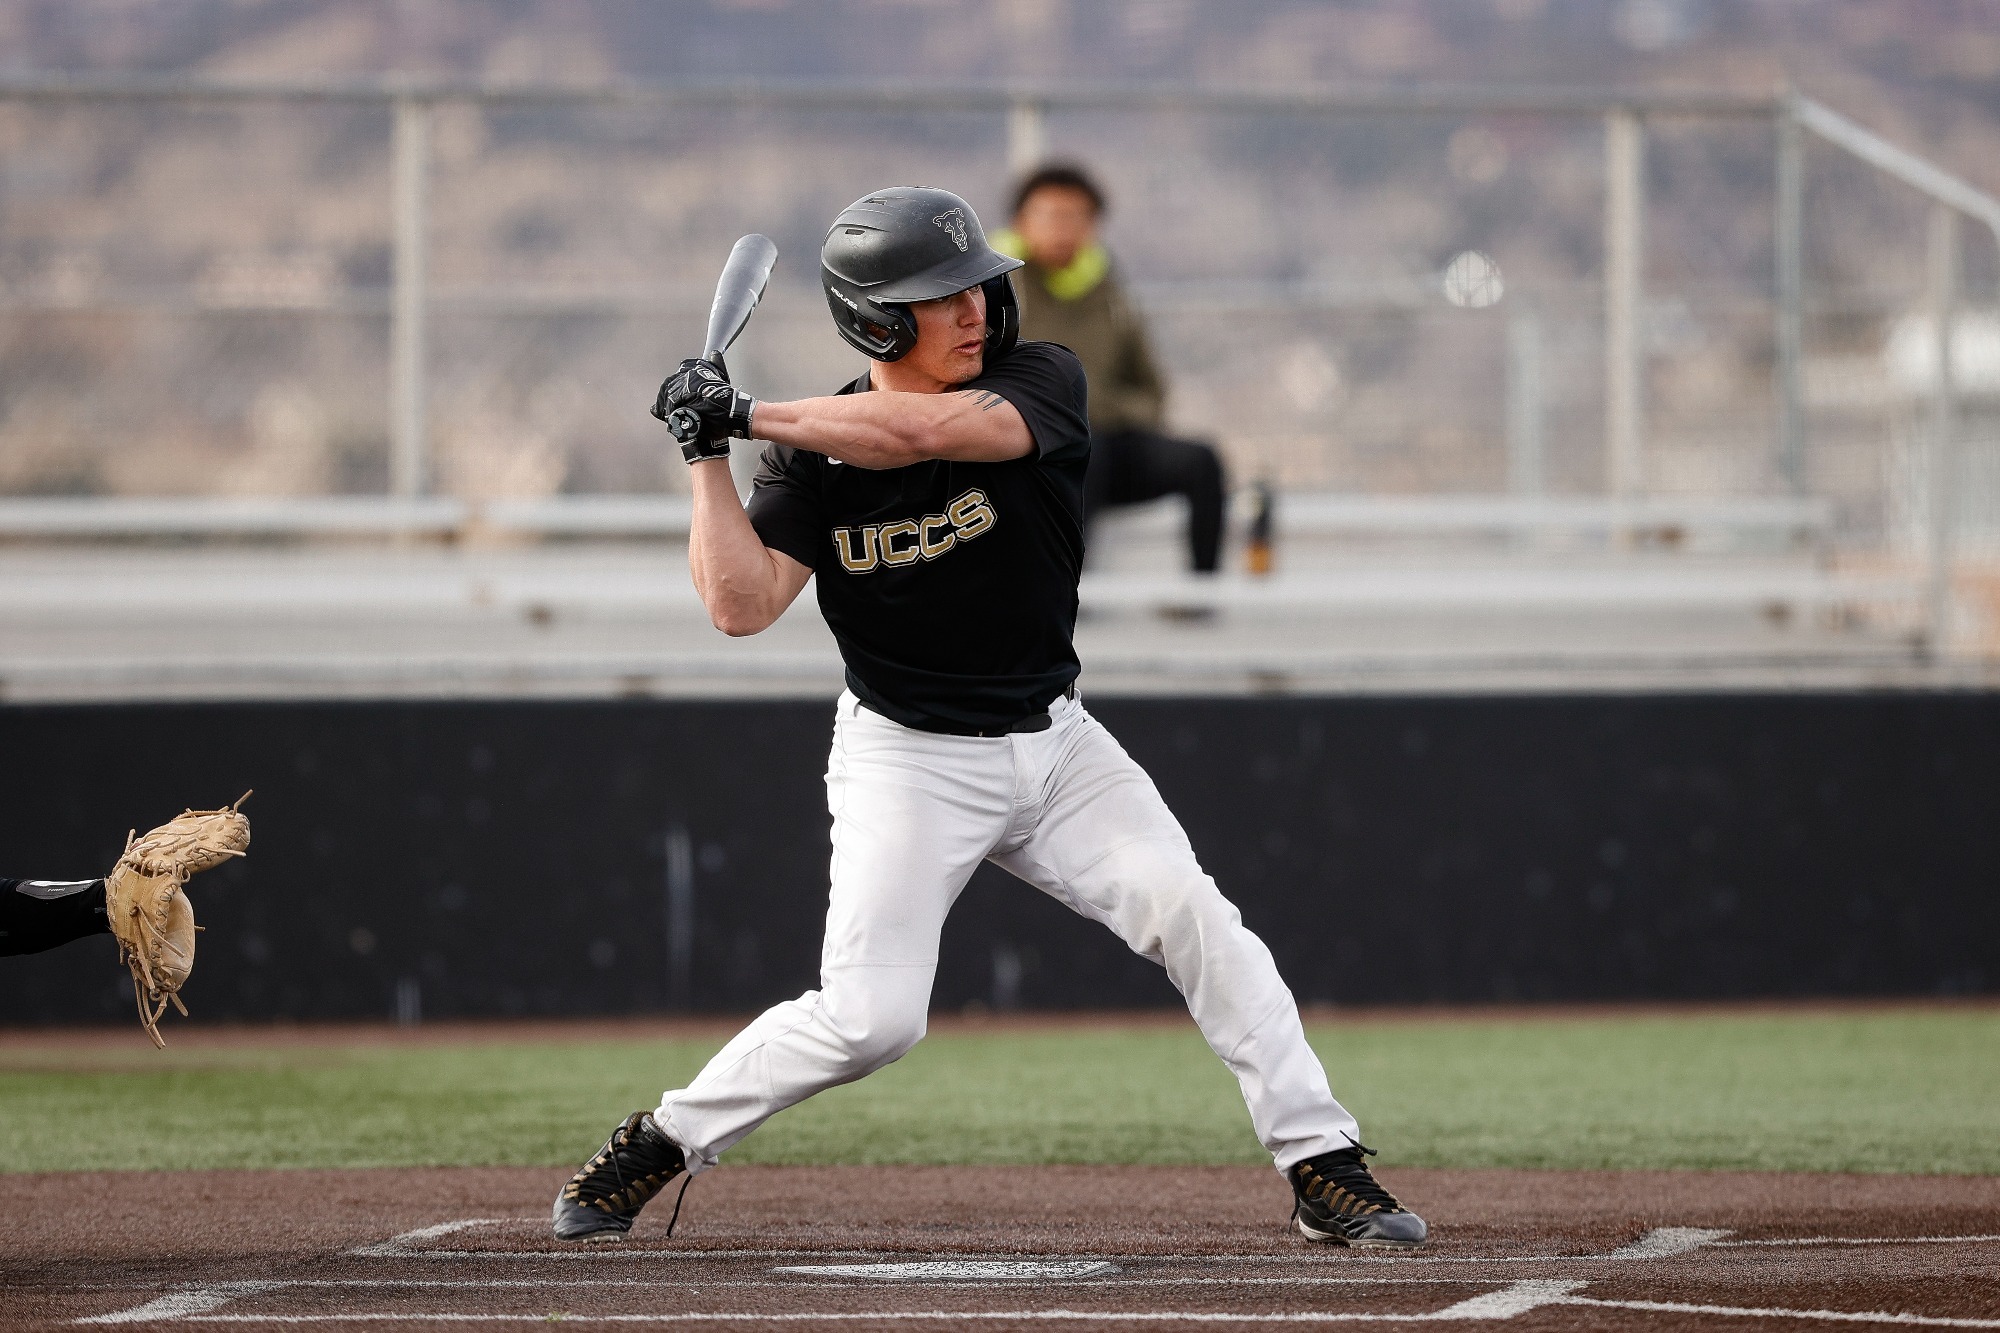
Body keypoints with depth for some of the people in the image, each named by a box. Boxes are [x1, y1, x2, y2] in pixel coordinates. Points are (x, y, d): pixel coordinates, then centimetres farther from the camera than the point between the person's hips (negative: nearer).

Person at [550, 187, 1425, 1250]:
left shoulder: (1043, 384, -10)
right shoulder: (814, 453, -7)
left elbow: (923, 429, -29)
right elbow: (741, 605, -16)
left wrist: (746, 414, -24)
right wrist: (709, 456, -19)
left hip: (1055, 743, 2)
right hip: (909, 762, -2)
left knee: (1192, 916, -16)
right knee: (868, 1019, -14)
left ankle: (1323, 1168, -9)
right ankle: (656, 1145, 6)